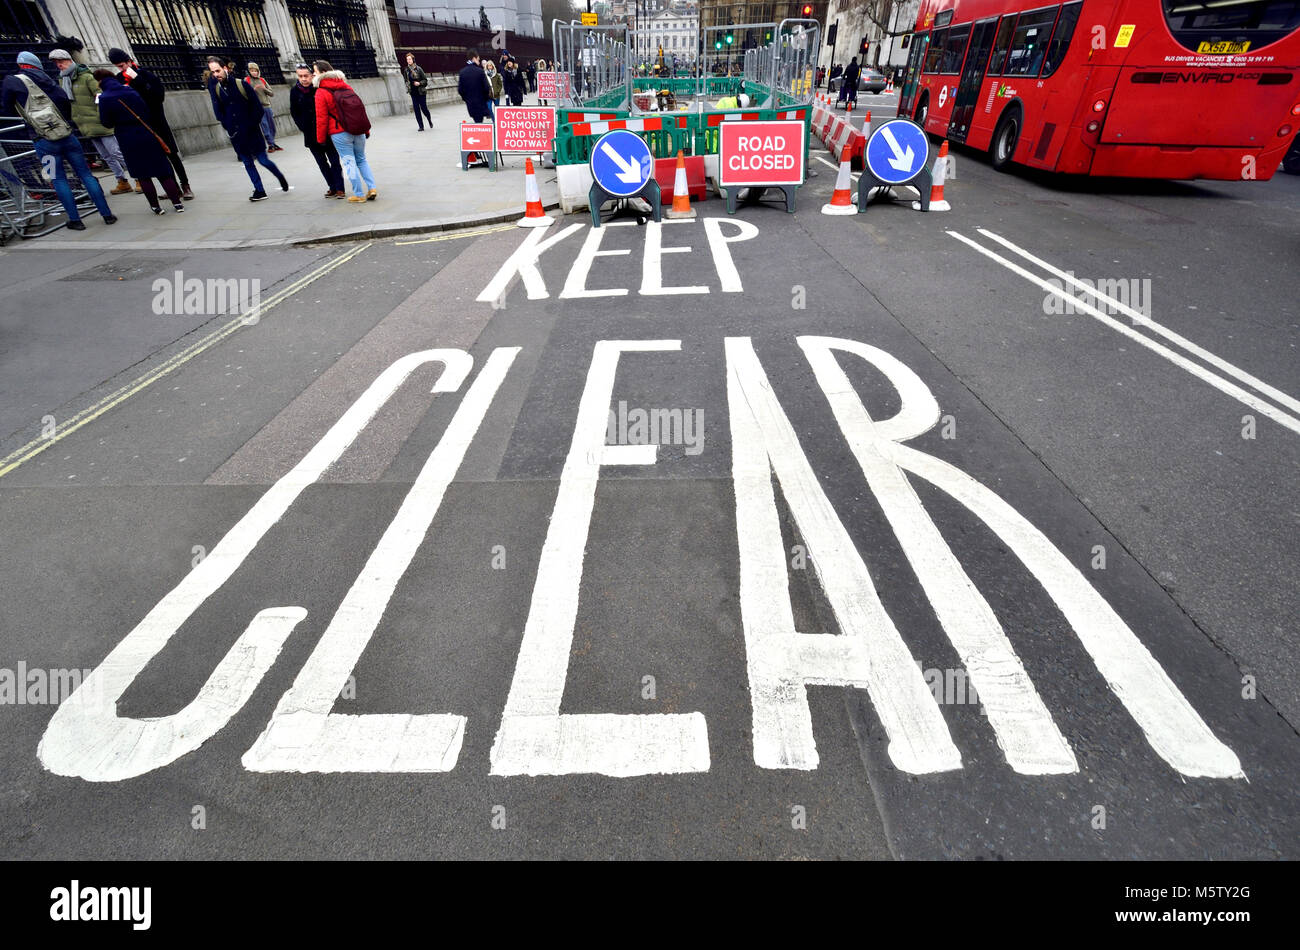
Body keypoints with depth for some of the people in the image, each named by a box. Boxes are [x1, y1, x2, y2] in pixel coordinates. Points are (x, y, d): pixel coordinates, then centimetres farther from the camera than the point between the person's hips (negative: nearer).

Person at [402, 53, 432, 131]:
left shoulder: (418, 69, -8)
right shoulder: (406, 70, 5)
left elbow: (425, 80, -5)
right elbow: (406, 80, 18)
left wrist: (419, 83, -20)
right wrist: (407, 87, 4)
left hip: (421, 92, -4)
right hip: (413, 93, 4)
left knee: (424, 108, 0)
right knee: (416, 109, -2)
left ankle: (430, 120, 30)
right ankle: (421, 126, 3)